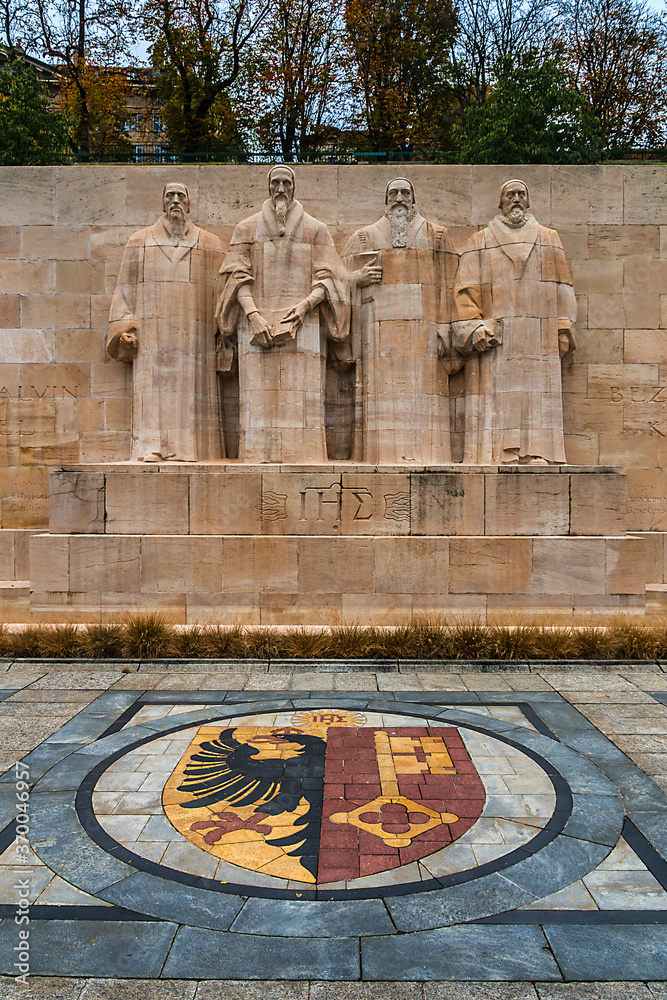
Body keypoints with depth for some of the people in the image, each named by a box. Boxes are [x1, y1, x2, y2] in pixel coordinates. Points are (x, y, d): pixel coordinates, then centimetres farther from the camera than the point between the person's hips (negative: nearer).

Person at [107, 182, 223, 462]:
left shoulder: (209, 244, 15)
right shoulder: (140, 242, 16)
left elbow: (221, 289, 11)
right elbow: (126, 288, 12)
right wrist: (124, 328, 0)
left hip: (194, 334, 0)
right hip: (152, 332, 0)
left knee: (192, 391, -6)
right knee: (153, 391, -8)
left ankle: (190, 449, -4)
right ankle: (151, 449, -9)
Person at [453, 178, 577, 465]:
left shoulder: (549, 240, 19)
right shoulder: (479, 243, 13)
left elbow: (561, 288, 14)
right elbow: (467, 290, 4)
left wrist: (563, 330, 3)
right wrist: (474, 330, -9)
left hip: (538, 340, 2)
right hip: (495, 340, -1)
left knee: (538, 401, -5)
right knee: (497, 402, -9)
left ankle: (538, 458, -4)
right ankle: (499, 457, -8)